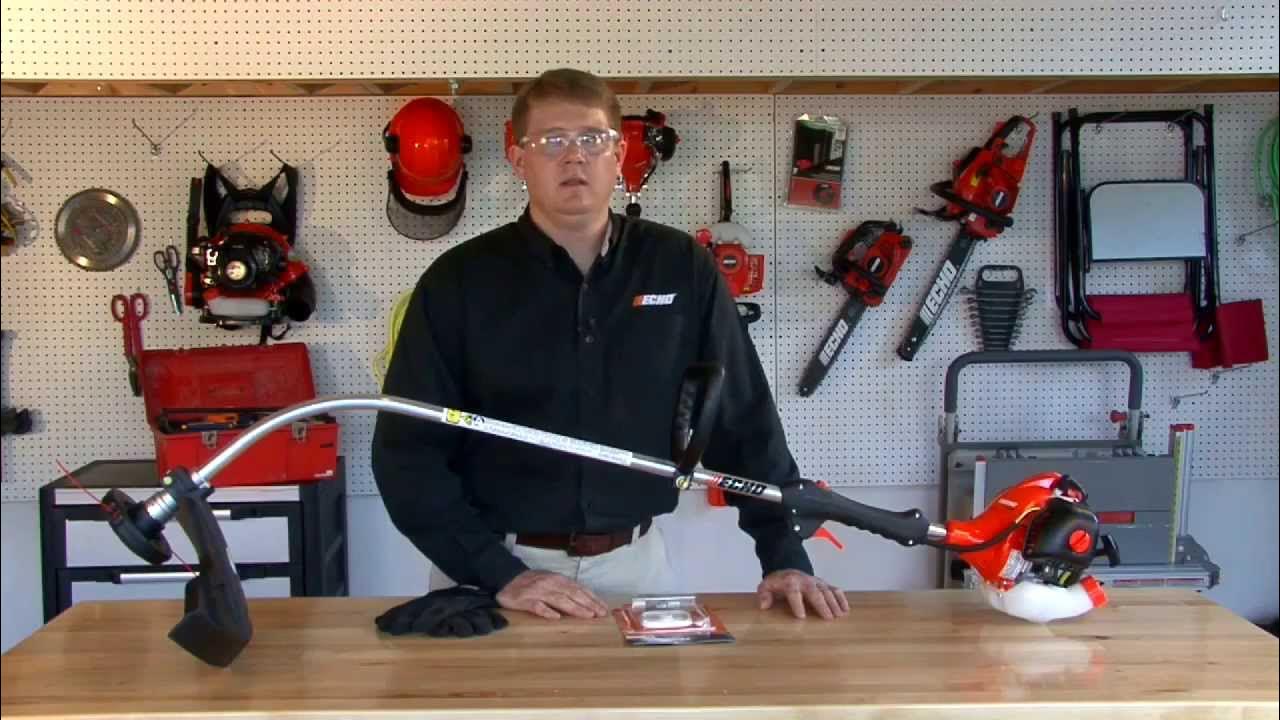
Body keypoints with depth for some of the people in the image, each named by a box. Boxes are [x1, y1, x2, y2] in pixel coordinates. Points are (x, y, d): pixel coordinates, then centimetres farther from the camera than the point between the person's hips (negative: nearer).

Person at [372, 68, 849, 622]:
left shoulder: (681, 269, -1)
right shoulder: (459, 281, -7)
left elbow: (744, 423, 2)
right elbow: (408, 451, -9)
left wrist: (785, 555, -6)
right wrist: (499, 572, -17)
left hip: (635, 561, 2)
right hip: (506, 562, -2)